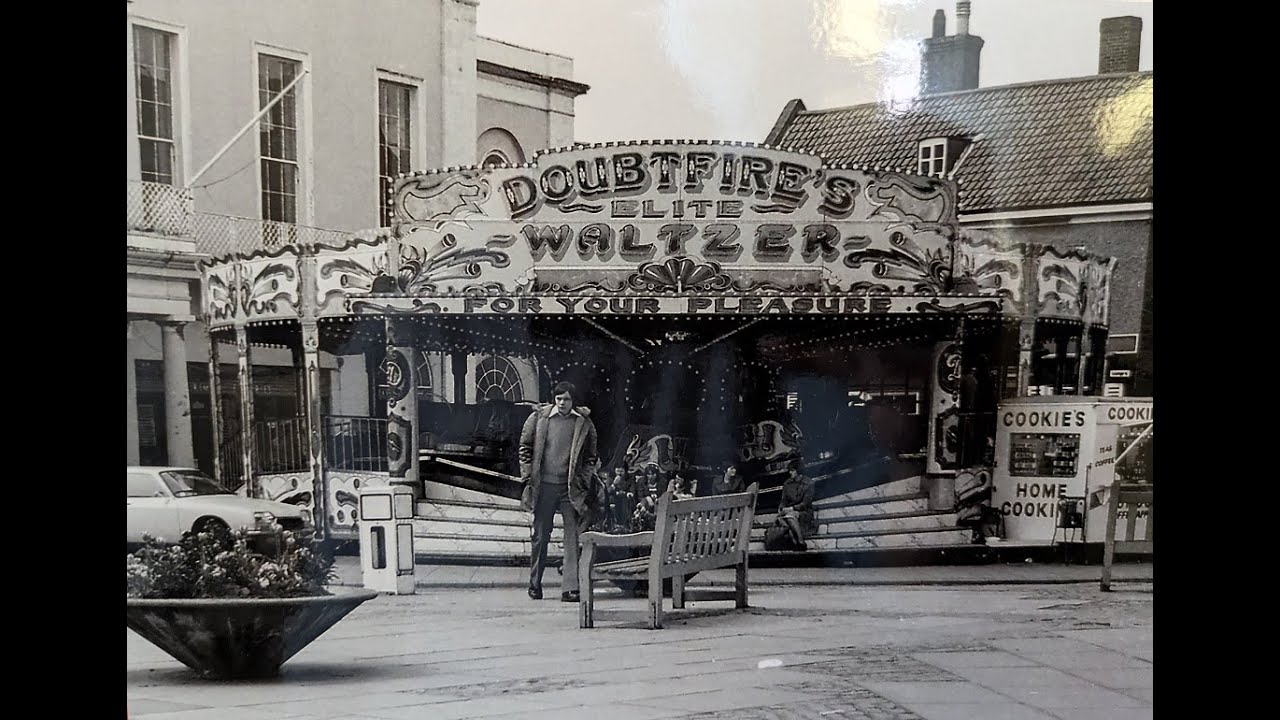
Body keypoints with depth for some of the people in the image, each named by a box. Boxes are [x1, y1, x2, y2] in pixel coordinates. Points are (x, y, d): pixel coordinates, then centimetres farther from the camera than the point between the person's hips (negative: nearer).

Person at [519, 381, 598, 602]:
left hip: (570, 488, 0)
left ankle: (570, 587, -5)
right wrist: (528, 478, 0)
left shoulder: (584, 423, 3)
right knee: (540, 536, 7)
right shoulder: (539, 418, 2)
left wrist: (583, 484, -1)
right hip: (544, 486, 0)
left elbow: (590, 457, 8)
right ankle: (535, 584, 19)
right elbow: (525, 449, 7)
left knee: (572, 536, -6)